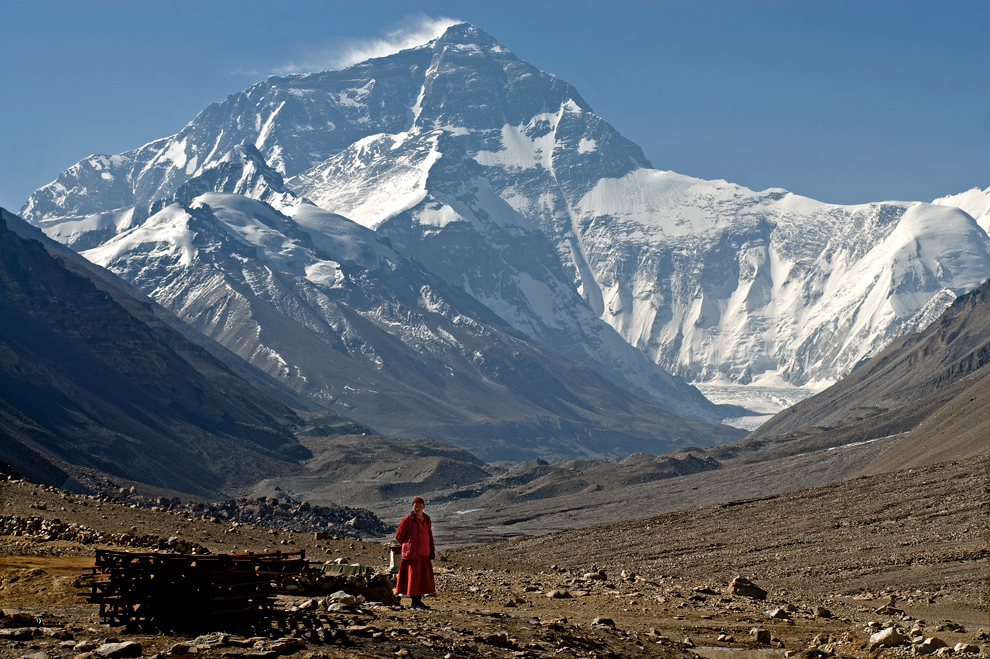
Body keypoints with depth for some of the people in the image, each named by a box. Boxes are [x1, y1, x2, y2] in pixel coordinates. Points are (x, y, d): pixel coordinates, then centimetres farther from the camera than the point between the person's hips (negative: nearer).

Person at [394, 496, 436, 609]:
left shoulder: (427, 520, 12)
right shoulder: (408, 520, -5)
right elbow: (399, 536, -1)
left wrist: (432, 553, 12)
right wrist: (409, 546, 5)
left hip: (424, 553, 6)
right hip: (412, 553, -6)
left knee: (424, 577, 8)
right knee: (413, 576, -5)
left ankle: (419, 600, 17)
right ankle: (414, 602, 1)